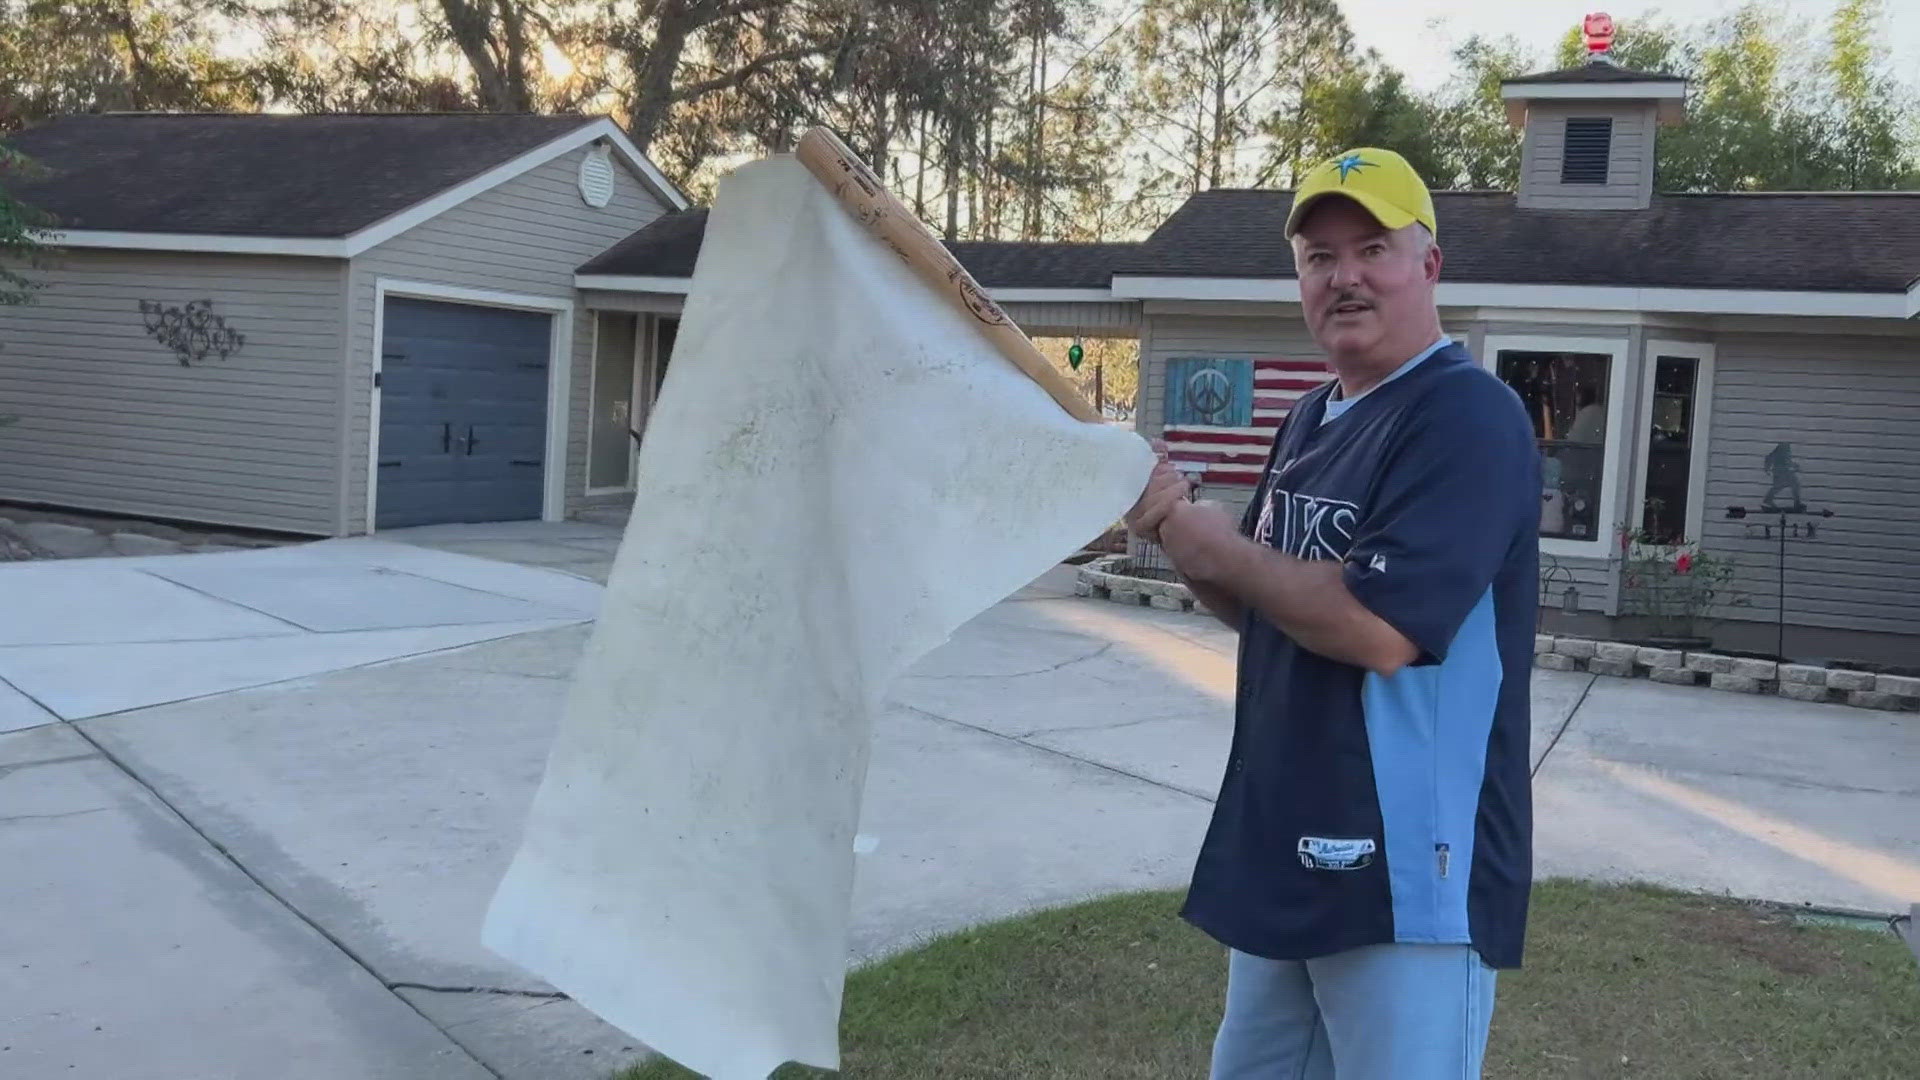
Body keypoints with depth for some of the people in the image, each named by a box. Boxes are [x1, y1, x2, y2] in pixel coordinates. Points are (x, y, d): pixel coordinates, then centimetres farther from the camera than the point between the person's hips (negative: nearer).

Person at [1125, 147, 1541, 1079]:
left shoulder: (1467, 415, -16)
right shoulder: (1312, 420, 13)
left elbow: (1379, 630, -26)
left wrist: (1220, 548, -13)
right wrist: (1179, 535, -2)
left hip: (1410, 881, -9)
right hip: (1286, 861, 9)